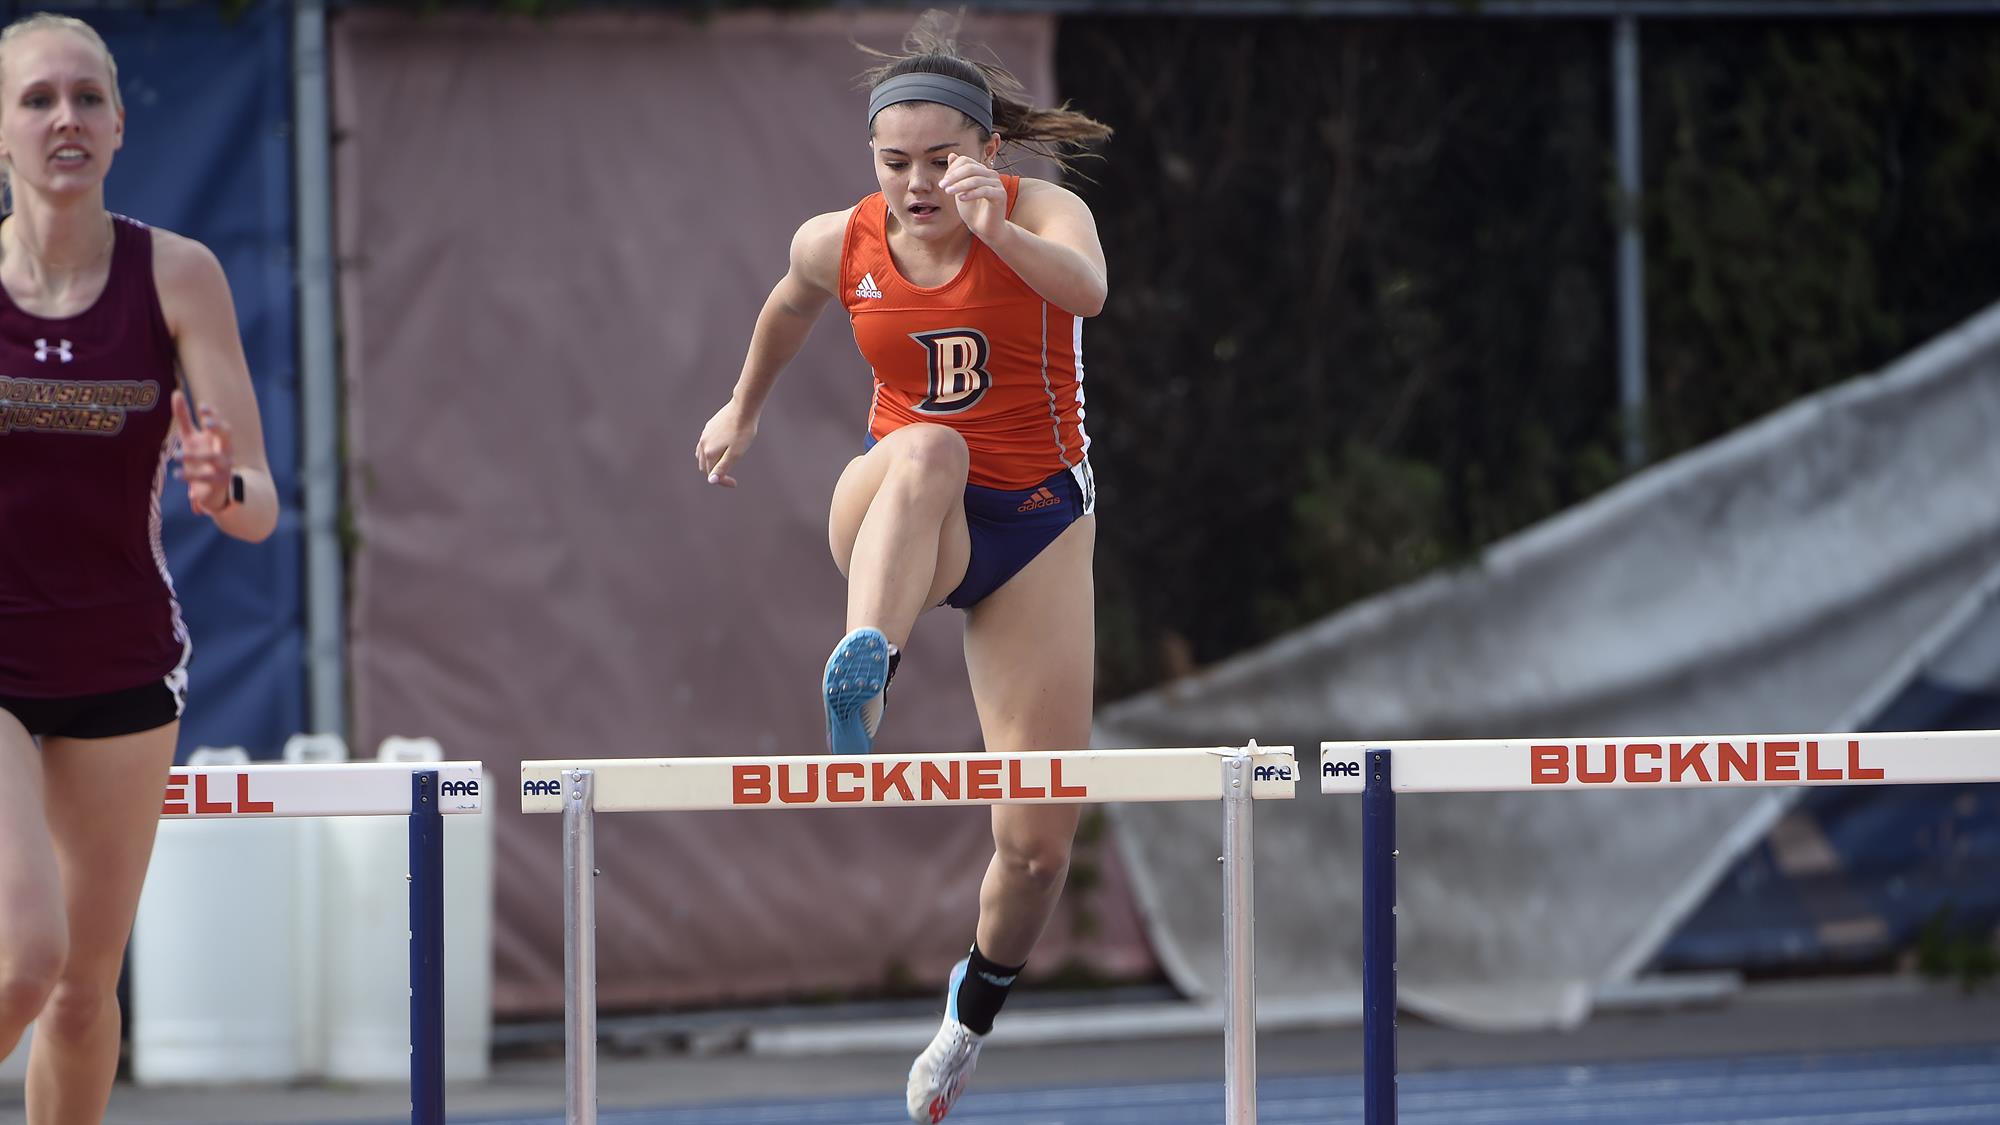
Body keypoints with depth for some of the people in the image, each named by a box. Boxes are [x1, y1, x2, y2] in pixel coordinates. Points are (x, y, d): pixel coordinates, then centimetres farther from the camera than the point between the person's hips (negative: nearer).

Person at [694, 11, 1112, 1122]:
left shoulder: (1042, 211, -14)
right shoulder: (837, 245, -5)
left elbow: (1087, 289, -38)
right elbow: (790, 310, 20)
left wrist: (997, 231, -57)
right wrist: (745, 408, 34)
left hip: (1034, 526, 0)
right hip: (900, 527, 0)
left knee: (1040, 843, -4)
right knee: (926, 449, -41)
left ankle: (976, 1008, 28)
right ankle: (862, 673, -65)